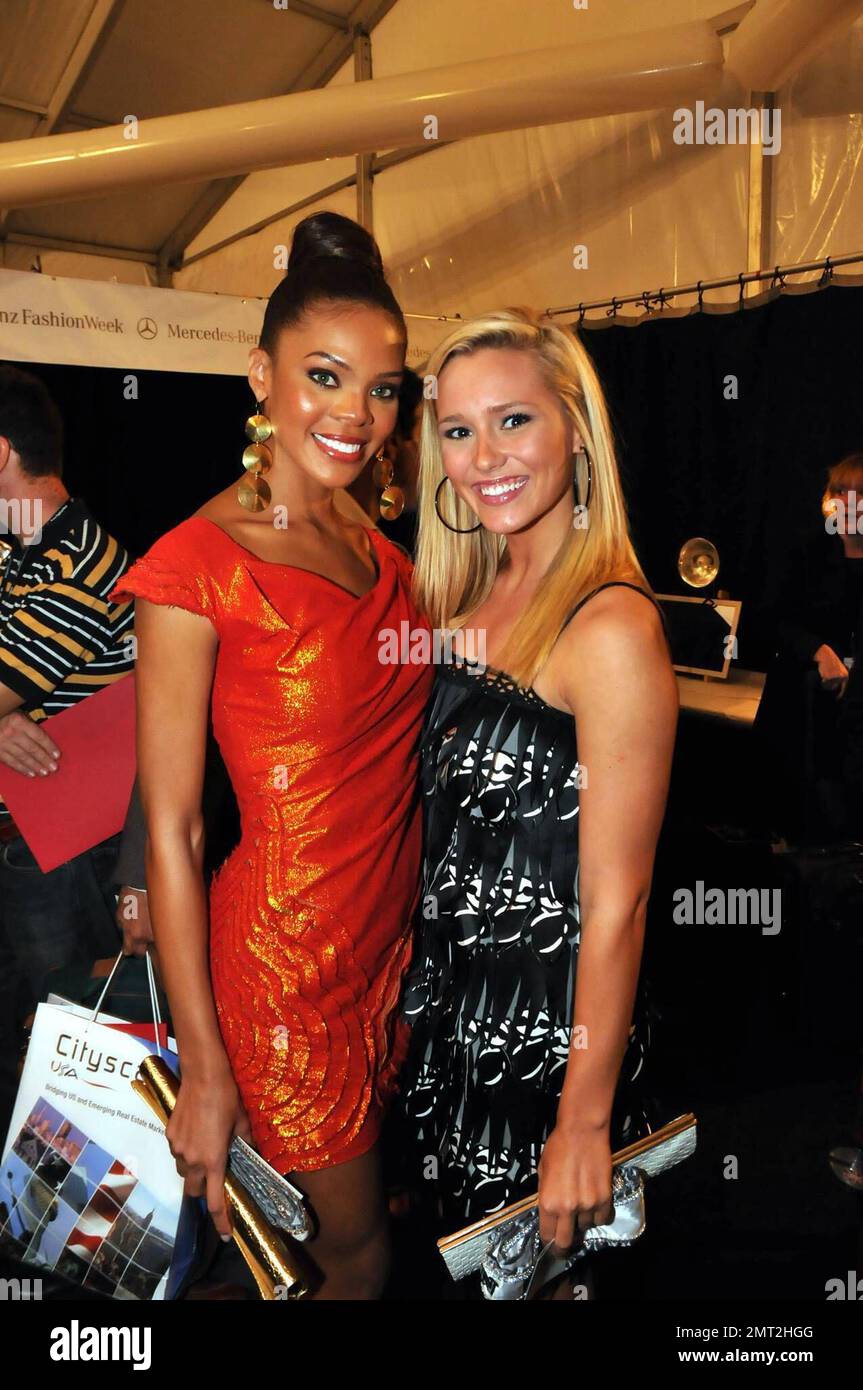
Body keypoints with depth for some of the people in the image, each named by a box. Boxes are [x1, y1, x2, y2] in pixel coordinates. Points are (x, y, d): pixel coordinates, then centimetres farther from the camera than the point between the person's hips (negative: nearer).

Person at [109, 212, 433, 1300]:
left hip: (398, 933, 7)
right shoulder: (196, 566, -18)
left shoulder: (377, 550, 5)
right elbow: (170, 831, -17)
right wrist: (204, 1070, -14)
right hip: (287, 953, -6)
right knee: (358, 1248, 13)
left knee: (378, 1192, 23)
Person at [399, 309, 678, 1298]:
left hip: (546, 1019, -7)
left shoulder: (613, 628, -23)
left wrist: (586, 1122, -16)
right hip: (447, 991, 7)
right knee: (462, 1244, 26)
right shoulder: (466, 596, 2)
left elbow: (617, 903, -21)